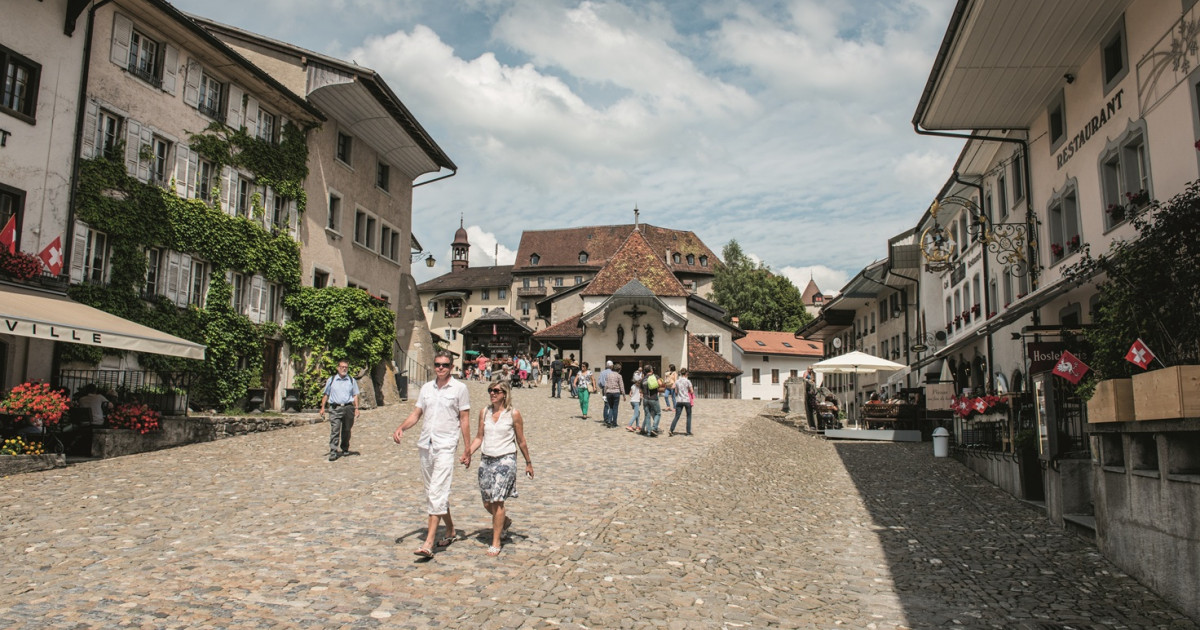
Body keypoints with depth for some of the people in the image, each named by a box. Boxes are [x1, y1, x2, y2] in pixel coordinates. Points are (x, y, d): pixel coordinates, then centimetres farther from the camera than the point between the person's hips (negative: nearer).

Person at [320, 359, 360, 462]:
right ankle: (333, 452, -13)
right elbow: (326, 395, 11)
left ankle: (345, 449, 27)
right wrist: (323, 408, 6)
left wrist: (356, 408, 4)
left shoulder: (352, 380, 10)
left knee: (346, 430, 10)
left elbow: (355, 395, 11)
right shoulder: (331, 380, 7)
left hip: (348, 408, 2)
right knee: (335, 430, -11)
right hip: (335, 408, -2)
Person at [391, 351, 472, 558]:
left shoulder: (459, 388, -2)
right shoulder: (426, 388, 12)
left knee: (437, 493, -13)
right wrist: (401, 428, -6)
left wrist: (468, 450, -4)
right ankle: (451, 531, 31)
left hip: (445, 446, -6)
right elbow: (416, 413, 13)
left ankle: (428, 543, -15)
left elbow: (465, 420, -2)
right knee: (432, 492, 14)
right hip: (425, 445, 6)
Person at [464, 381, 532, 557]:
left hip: (505, 459, -5)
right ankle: (505, 521, 40)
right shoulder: (484, 412, 7)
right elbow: (479, 437, 11)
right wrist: (468, 453, -5)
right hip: (486, 460, 5)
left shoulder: (513, 414, -4)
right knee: (487, 504, 9)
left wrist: (528, 463, 8)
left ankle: (495, 543, 0)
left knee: (497, 501, -11)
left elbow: (521, 441, 2)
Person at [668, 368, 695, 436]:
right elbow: (691, 392, -5)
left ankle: (671, 431, -7)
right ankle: (688, 432, 10)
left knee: (676, 417, 5)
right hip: (687, 400, -3)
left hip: (679, 401, 3)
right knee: (689, 416, 10)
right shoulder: (687, 381, -8)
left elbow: (676, 392, 8)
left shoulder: (677, 381, 3)